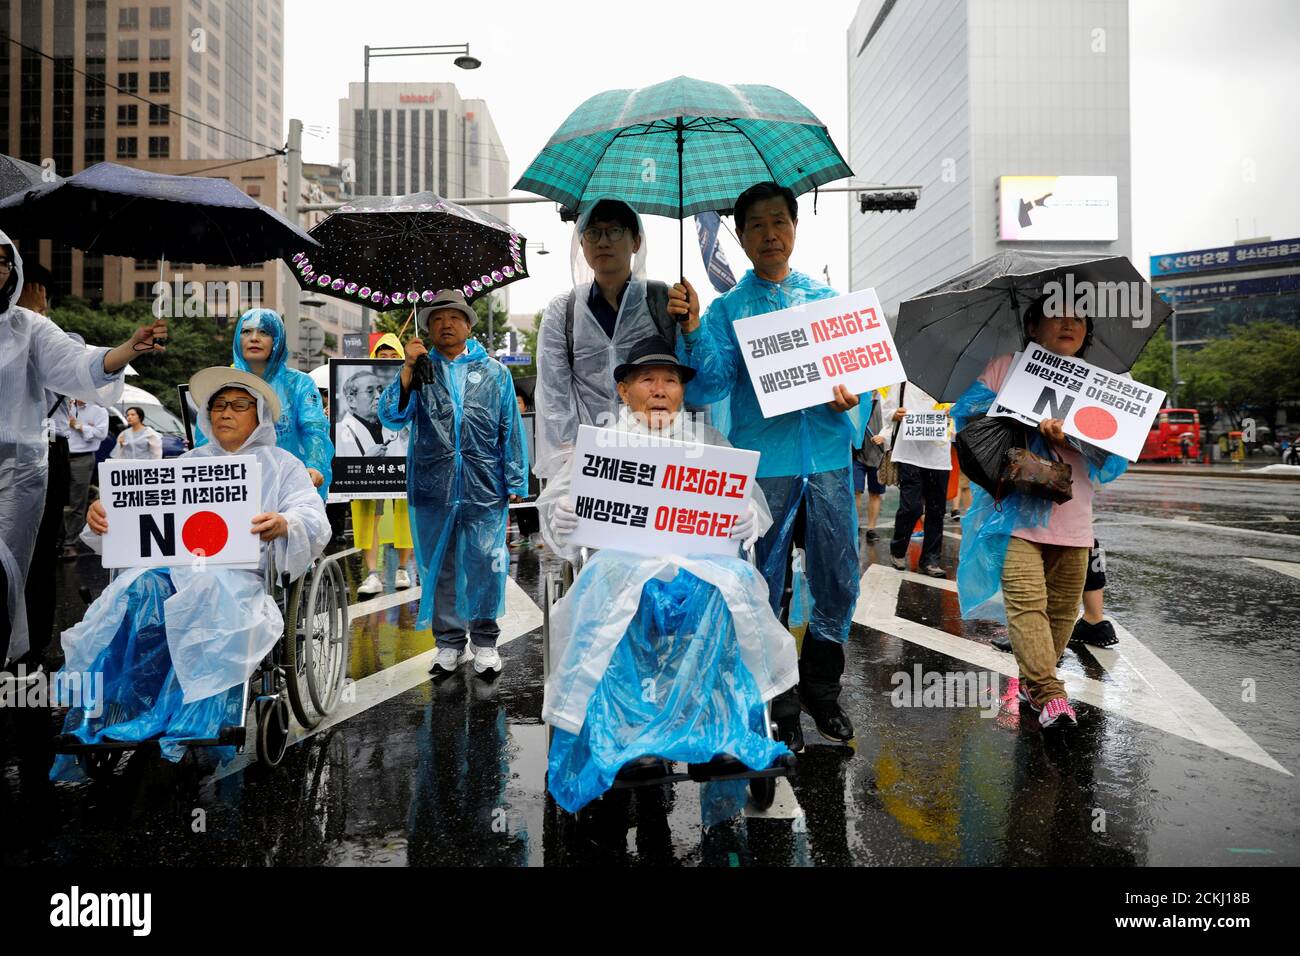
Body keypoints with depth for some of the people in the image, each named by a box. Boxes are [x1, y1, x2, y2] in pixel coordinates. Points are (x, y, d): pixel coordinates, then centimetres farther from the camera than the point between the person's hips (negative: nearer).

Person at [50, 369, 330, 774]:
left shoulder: (282, 465, 17)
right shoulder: (188, 463, 30)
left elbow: (315, 523, 1)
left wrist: (284, 525, -22)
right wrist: (104, 517, -1)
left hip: (238, 572, -3)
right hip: (173, 565, 4)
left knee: (210, 594, -38)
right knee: (134, 592, -31)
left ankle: (182, 747, -41)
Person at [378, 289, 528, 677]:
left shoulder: (495, 372, 10)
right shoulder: (419, 371, 10)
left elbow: (511, 431, 8)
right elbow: (391, 417, -3)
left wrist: (515, 483, 3)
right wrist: (408, 370, -12)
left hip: (485, 490, -1)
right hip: (432, 490, 1)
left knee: (486, 565, -1)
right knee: (439, 568, 9)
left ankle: (485, 640, 17)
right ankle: (449, 642, 22)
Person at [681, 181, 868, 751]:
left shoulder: (827, 299, 14)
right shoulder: (728, 308, 6)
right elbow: (711, 388, -5)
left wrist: (852, 395, -7)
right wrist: (693, 333, -20)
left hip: (828, 457, 3)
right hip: (763, 463, -2)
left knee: (840, 581, 8)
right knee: (767, 588, 5)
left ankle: (820, 689, 29)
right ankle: (777, 703, 21)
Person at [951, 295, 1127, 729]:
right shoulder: (1005, 368, 9)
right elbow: (967, 411, 2)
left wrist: (1069, 435, -17)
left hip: (1071, 515, 4)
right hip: (1015, 508, -3)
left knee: (1063, 606, 5)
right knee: (1026, 600, -16)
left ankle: (1032, 680, 22)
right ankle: (1049, 693, -16)